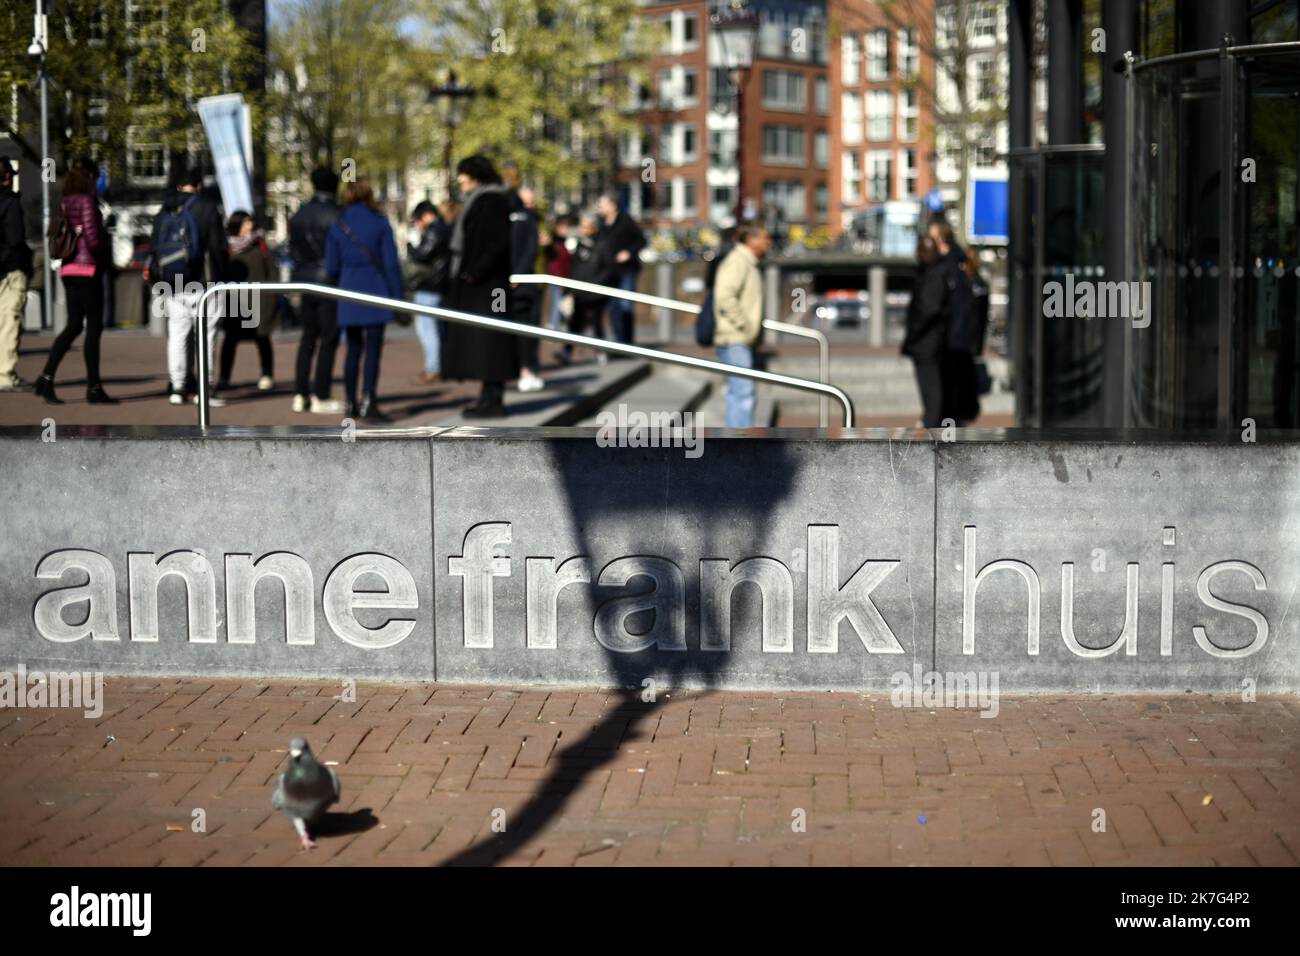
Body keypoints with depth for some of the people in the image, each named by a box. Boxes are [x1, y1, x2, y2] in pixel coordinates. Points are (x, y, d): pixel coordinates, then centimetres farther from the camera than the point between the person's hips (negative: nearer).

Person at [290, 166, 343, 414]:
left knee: (307, 338, 13)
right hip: (330, 282, -6)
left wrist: (300, 272, 17)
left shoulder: (299, 215, 7)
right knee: (328, 340, -1)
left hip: (304, 280, 6)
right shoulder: (336, 215, -11)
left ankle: (300, 395, 11)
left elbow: (293, 250, 10)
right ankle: (320, 397, -3)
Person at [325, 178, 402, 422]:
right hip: (375, 290, -3)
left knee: (353, 350, 14)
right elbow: (390, 262, -6)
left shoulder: (338, 226, 5)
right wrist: (397, 297, -2)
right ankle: (368, 403, -13)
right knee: (373, 349, -4)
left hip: (349, 294, 3)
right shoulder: (380, 222, -3)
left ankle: (351, 404, 16)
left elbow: (332, 267, 4)